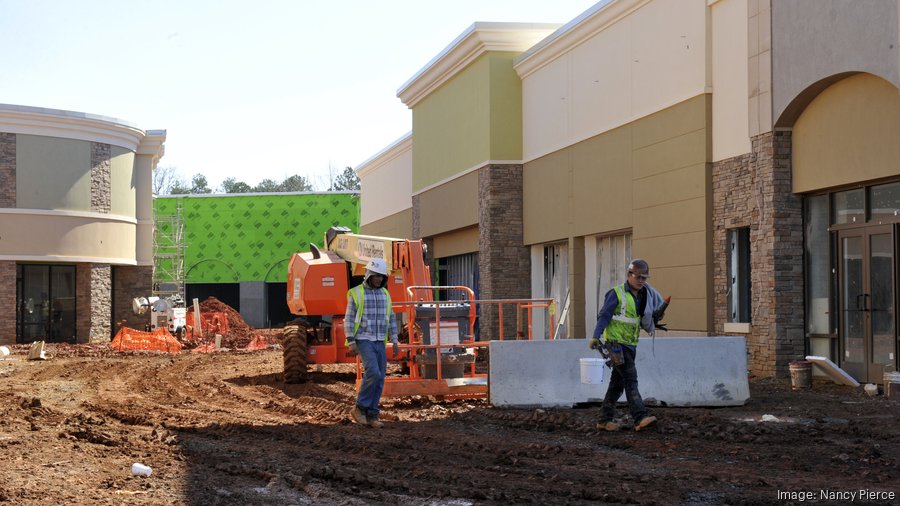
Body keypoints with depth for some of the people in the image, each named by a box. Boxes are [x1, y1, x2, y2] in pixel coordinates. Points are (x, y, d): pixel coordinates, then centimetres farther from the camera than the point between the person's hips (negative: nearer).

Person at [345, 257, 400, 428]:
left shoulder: (385, 294, 11)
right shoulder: (356, 293, -6)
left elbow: (390, 319, 15)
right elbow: (349, 319, -7)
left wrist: (395, 341, 7)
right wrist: (351, 342, -15)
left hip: (379, 342, 6)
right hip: (363, 341, -6)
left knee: (378, 379, 0)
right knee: (373, 373, -22)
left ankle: (371, 416, 7)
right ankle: (359, 408, -7)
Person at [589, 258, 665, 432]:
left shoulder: (642, 295, 12)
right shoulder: (617, 294, -10)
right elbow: (603, 316, -12)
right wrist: (596, 337, -21)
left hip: (630, 345, 8)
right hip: (616, 343, -8)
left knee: (618, 383, 10)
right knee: (630, 380, -16)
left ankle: (605, 419, 17)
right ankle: (640, 418, -23)